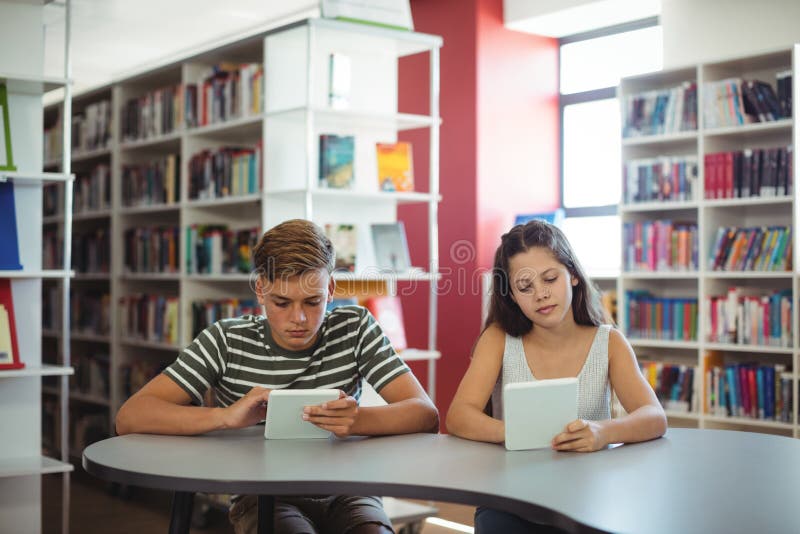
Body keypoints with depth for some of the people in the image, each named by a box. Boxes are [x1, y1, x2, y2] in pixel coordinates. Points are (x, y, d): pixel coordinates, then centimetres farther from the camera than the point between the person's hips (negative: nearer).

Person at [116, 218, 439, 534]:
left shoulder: (355, 329, -1)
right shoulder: (227, 341, -4)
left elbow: (426, 414, -9)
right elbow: (129, 418, -11)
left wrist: (358, 420, -31)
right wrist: (225, 417, -29)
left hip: (343, 491, 2)